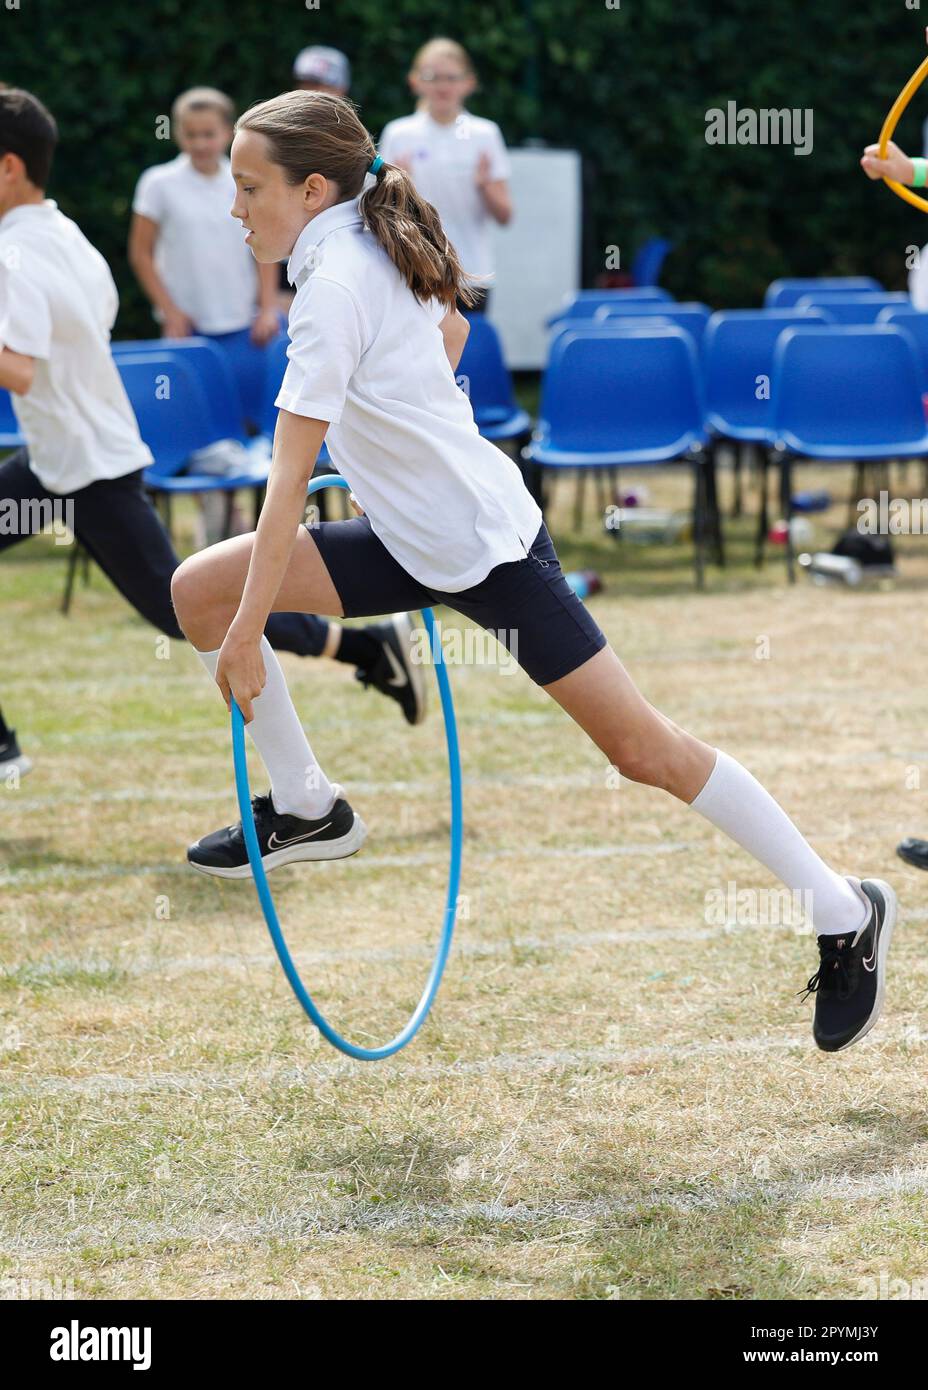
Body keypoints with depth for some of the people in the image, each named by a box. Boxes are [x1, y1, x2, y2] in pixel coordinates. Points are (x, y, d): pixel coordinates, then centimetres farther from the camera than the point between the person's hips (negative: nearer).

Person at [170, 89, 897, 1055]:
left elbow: (288, 479, -25)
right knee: (199, 588, -1)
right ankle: (306, 808, 12)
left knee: (641, 748, -6)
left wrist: (247, 633, -25)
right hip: (408, 539, 9)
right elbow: (451, 331, 26)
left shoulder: (335, 285, -22)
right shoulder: (376, 247, 5)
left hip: (486, 546, -9)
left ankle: (845, 914, 4)